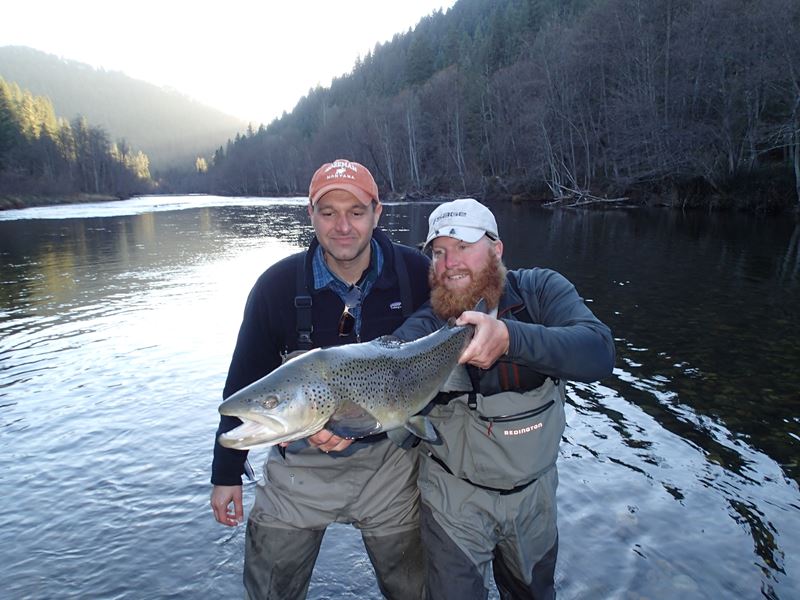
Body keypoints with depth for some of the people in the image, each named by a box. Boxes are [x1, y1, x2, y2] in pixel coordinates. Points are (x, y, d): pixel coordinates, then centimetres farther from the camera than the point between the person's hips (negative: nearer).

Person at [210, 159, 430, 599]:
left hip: (388, 460, 1)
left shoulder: (416, 274, -14)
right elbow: (245, 382, -4)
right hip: (299, 463, 0)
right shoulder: (277, 286, -14)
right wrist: (227, 473, 1)